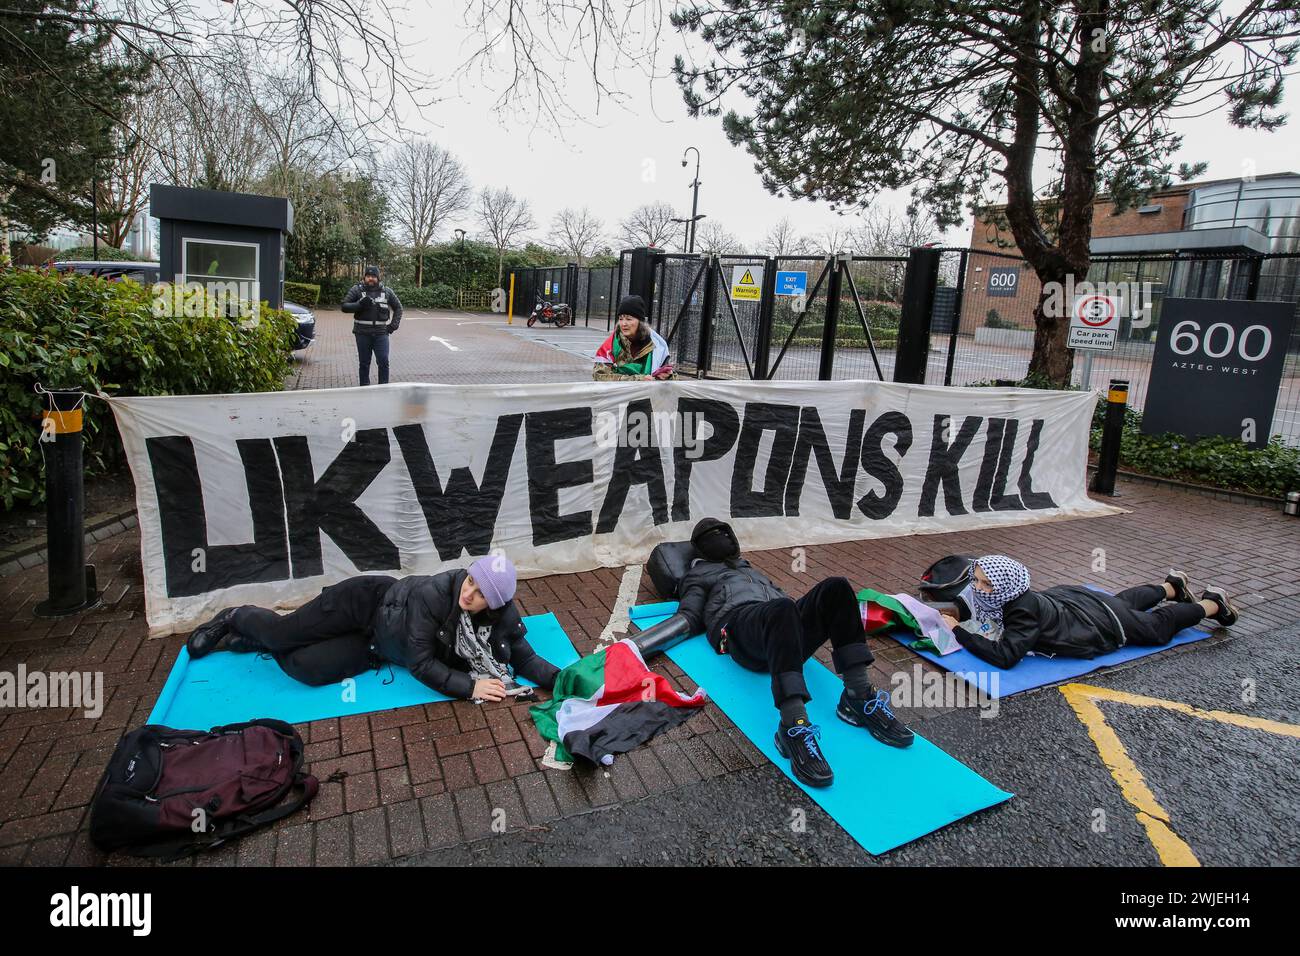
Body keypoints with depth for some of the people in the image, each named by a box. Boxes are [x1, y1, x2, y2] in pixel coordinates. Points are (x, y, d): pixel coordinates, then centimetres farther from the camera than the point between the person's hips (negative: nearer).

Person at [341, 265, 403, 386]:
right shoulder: (356, 290, 2)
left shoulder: (386, 291, 7)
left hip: (381, 333, 0)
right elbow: (344, 306, -1)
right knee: (364, 363, 7)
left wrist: (394, 324, 5)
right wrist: (359, 304, -18)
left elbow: (398, 307, 17)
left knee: (383, 362, -5)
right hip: (362, 333, 0)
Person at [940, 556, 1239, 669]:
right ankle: (1171, 585, 62)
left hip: (1103, 624, -6)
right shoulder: (988, 595, -27)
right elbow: (962, 604, -12)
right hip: (1067, 596, 7)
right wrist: (950, 615, -35)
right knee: (1123, 600, 35)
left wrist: (958, 632, -54)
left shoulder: (1023, 611, -46)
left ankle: (1212, 603, 45)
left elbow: (1005, 656, -56)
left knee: (1158, 625, 20)